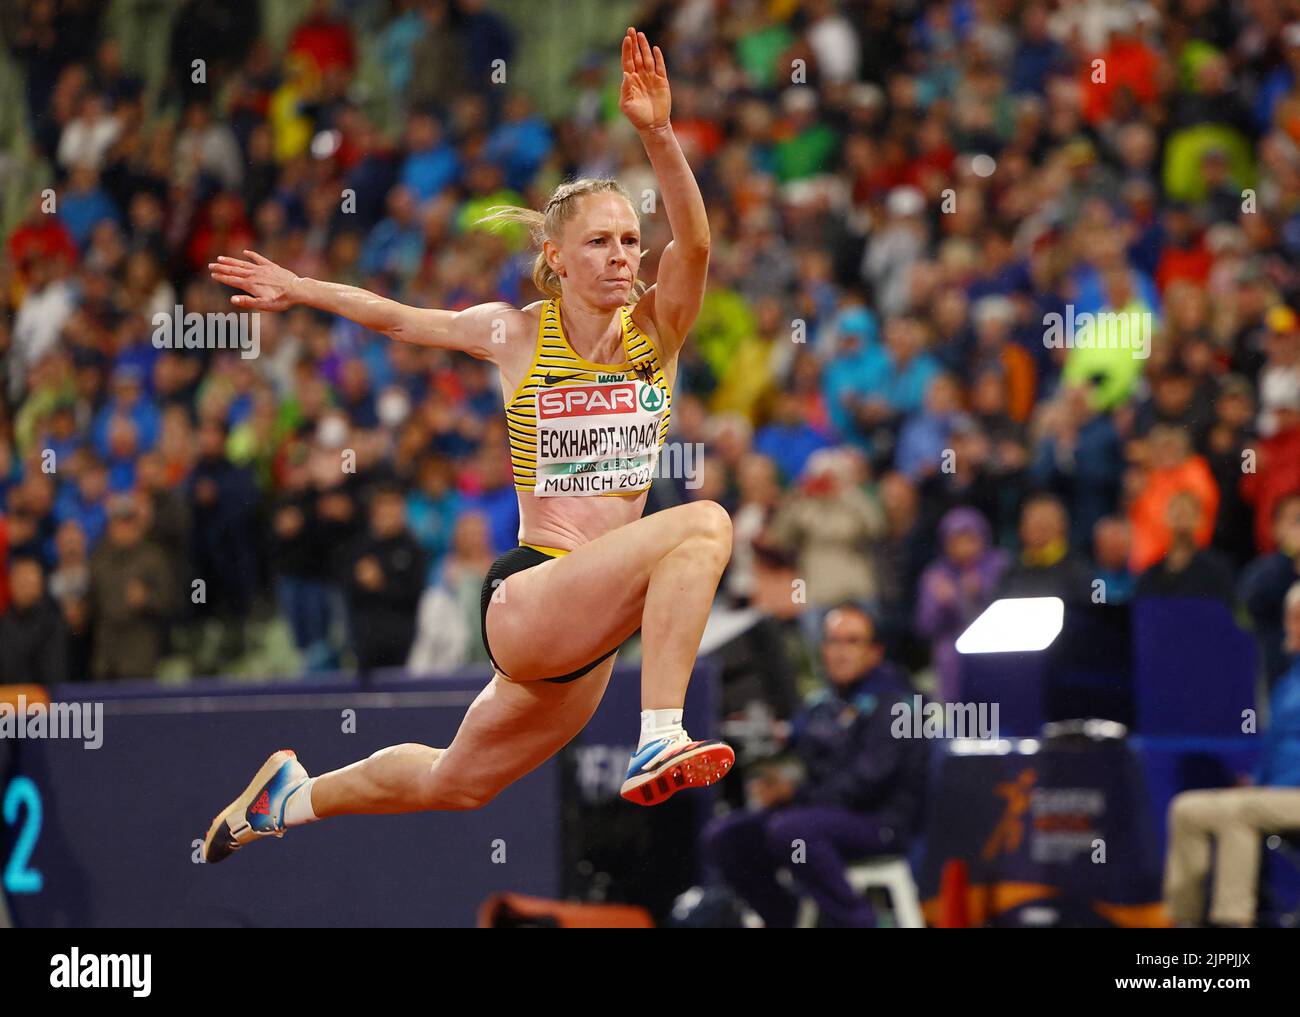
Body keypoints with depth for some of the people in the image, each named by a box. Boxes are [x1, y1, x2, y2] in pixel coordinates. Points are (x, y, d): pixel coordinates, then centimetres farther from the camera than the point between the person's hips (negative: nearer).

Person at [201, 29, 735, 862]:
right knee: (705, 523, -29)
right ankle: (659, 745, -36)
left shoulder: (657, 327, 0)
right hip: (527, 598, -4)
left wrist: (656, 133, -34)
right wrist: (300, 290, 19)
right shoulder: (517, 336, -2)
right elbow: (398, 318, 15)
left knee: (458, 781, 22)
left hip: (591, 637, 4)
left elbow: (695, 243, -20)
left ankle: (297, 794, 46)